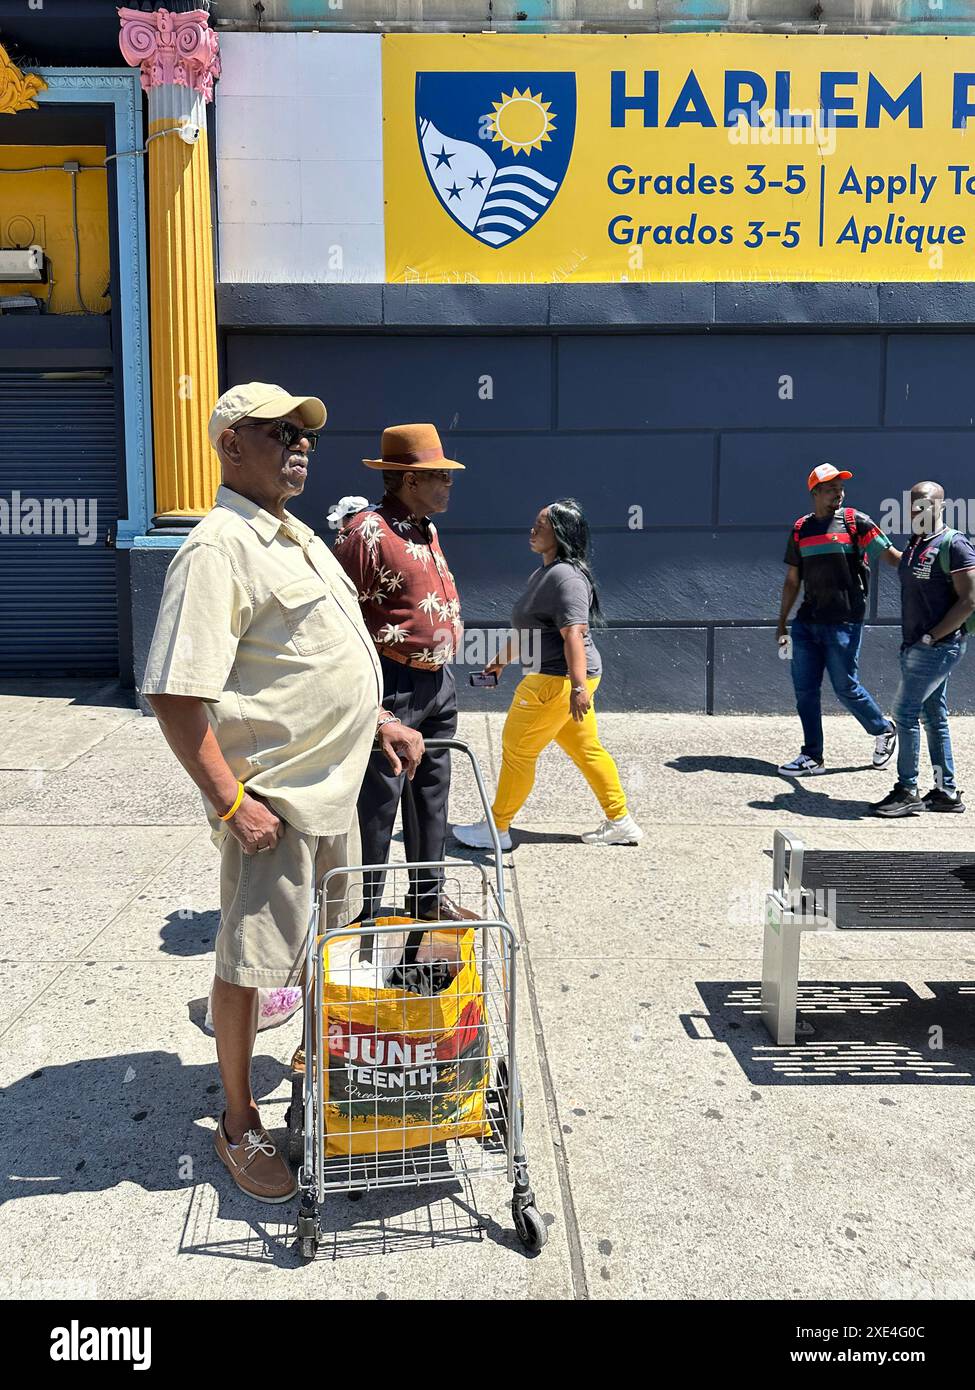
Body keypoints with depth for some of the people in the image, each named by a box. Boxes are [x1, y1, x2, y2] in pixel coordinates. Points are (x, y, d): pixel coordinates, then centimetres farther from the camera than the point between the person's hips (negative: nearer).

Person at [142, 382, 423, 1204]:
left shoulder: (300, 540, 14)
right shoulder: (218, 549, -17)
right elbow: (174, 694, -23)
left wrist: (379, 720, 18)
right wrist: (230, 802, -23)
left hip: (334, 791, 10)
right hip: (274, 803, -9)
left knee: (328, 943, 23)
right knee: (251, 961, 4)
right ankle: (239, 1124, 22)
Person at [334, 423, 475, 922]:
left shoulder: (426, 529, 14)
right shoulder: (366, 533, -16)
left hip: (438, 683, 9)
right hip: (393, 687, -9)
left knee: (431, 794, 17)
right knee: (377, 802, -1)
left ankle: (428, 896, 31)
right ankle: (364, 911, 12)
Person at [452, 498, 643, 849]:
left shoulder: (566, 576, -19)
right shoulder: (544, 572, 15)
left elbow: (573, 634, -28)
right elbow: (530, 629, 26)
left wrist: (578, 687, -34)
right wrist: (502, 659, 31)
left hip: (558, 682, -10)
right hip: (558, 679, 10)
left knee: (517, 752, 0)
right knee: (587, 751, 15)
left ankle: (496, 829, 13)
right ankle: (620, 823, 23)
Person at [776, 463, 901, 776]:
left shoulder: (855, 521, -1)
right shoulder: (800, 528, 11)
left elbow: (891, 555, -7)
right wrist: (781, 625, 15)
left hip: (844, 621, -5)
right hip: (807, 621, 5)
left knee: (845, 687, -1)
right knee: (804, 688, 4)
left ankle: (884, 730, 25)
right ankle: (812, 756, 13)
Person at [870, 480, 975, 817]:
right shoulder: (915, 543, 15)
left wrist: (930, 637, -17)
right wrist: (910, 640, 13)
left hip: (940, 647, -9)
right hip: (916, 646, 9)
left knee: (905, 712, -10)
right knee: (933, 717, 11)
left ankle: (907, 792, -2)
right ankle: (947, 792, 18)